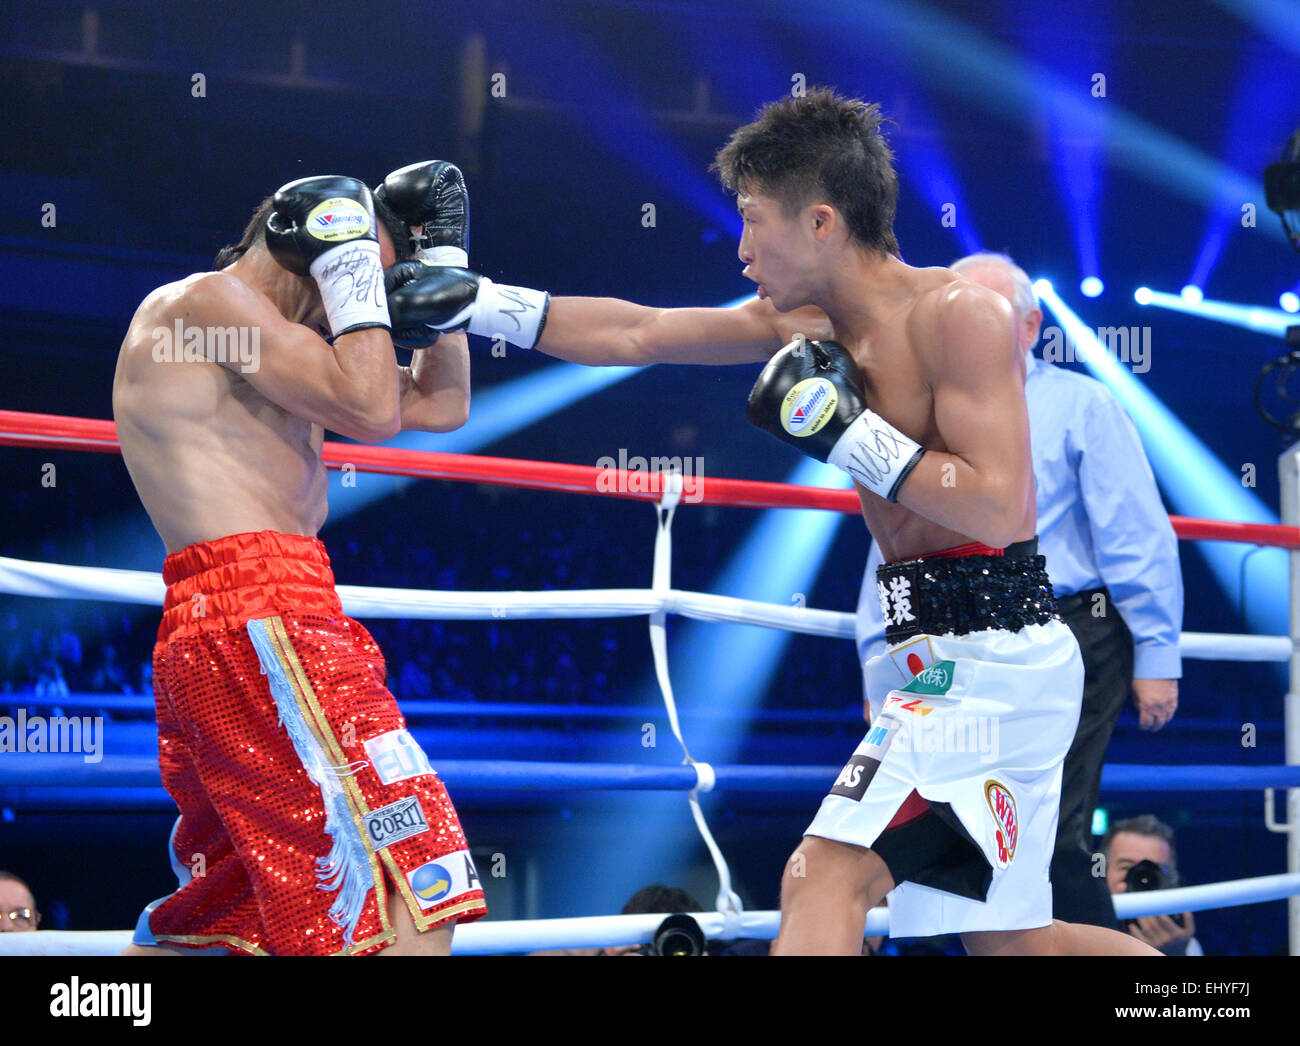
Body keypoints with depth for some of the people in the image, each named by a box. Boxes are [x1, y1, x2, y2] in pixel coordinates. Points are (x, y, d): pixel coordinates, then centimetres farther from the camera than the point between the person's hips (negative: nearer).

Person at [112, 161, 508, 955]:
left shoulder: (270, 347, 28)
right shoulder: (206, 300, -1)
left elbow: (441, 405, 32)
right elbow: (373, 410, -11)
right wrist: (354, 264, 0)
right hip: (260, 618, -11)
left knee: (211, 922, 14)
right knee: (410, 903, -19)